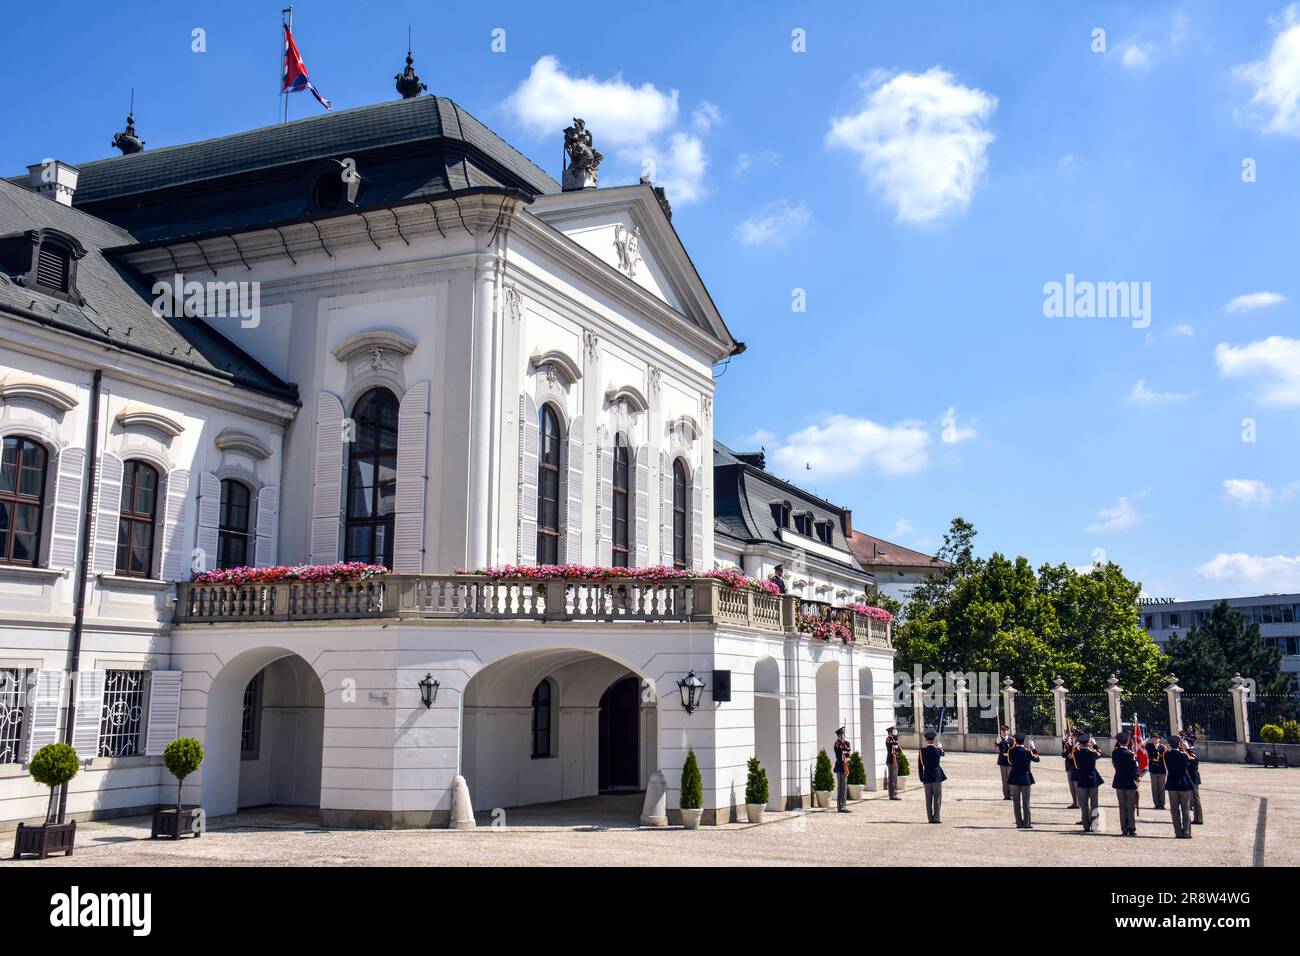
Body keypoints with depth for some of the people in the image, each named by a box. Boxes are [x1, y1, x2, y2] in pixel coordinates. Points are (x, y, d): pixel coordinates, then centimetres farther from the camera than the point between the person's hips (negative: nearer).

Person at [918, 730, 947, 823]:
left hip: (927, 777, 3)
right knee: (937, 798, 3)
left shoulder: (922, 750, -2)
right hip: (937, 776, -3)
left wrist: (922, 777, 10)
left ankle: (930, 818, 10)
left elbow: (920, 764, 2)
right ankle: (936, 818, -1)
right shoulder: (937, 749, -9)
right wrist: (940, 747, 39)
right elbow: (942, 754, 17)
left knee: (928, 799, 8)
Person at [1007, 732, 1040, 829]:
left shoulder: (1011, 751, -8)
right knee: (1026, 802, 5)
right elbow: (1036, 759, 4)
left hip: (1014, 779, 1)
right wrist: (1033, 749, 16)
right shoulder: (1027, 751, -11)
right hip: (1026, 778, -1)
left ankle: (1019, 823, 7)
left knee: (1016, 802, 7)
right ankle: (1027, 823, 5)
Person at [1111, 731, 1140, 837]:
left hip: (1119, 783, 4)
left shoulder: (1114, 753, -3)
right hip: (1130, 783, -4)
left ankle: (1124, 830, 12)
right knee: (1131, 808, 4)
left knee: (1122, 807, 10)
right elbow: (1135, 769, -14)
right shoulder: (1131, 754, -17)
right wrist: (1137, 777, 2)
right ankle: (1131, 829, 7)